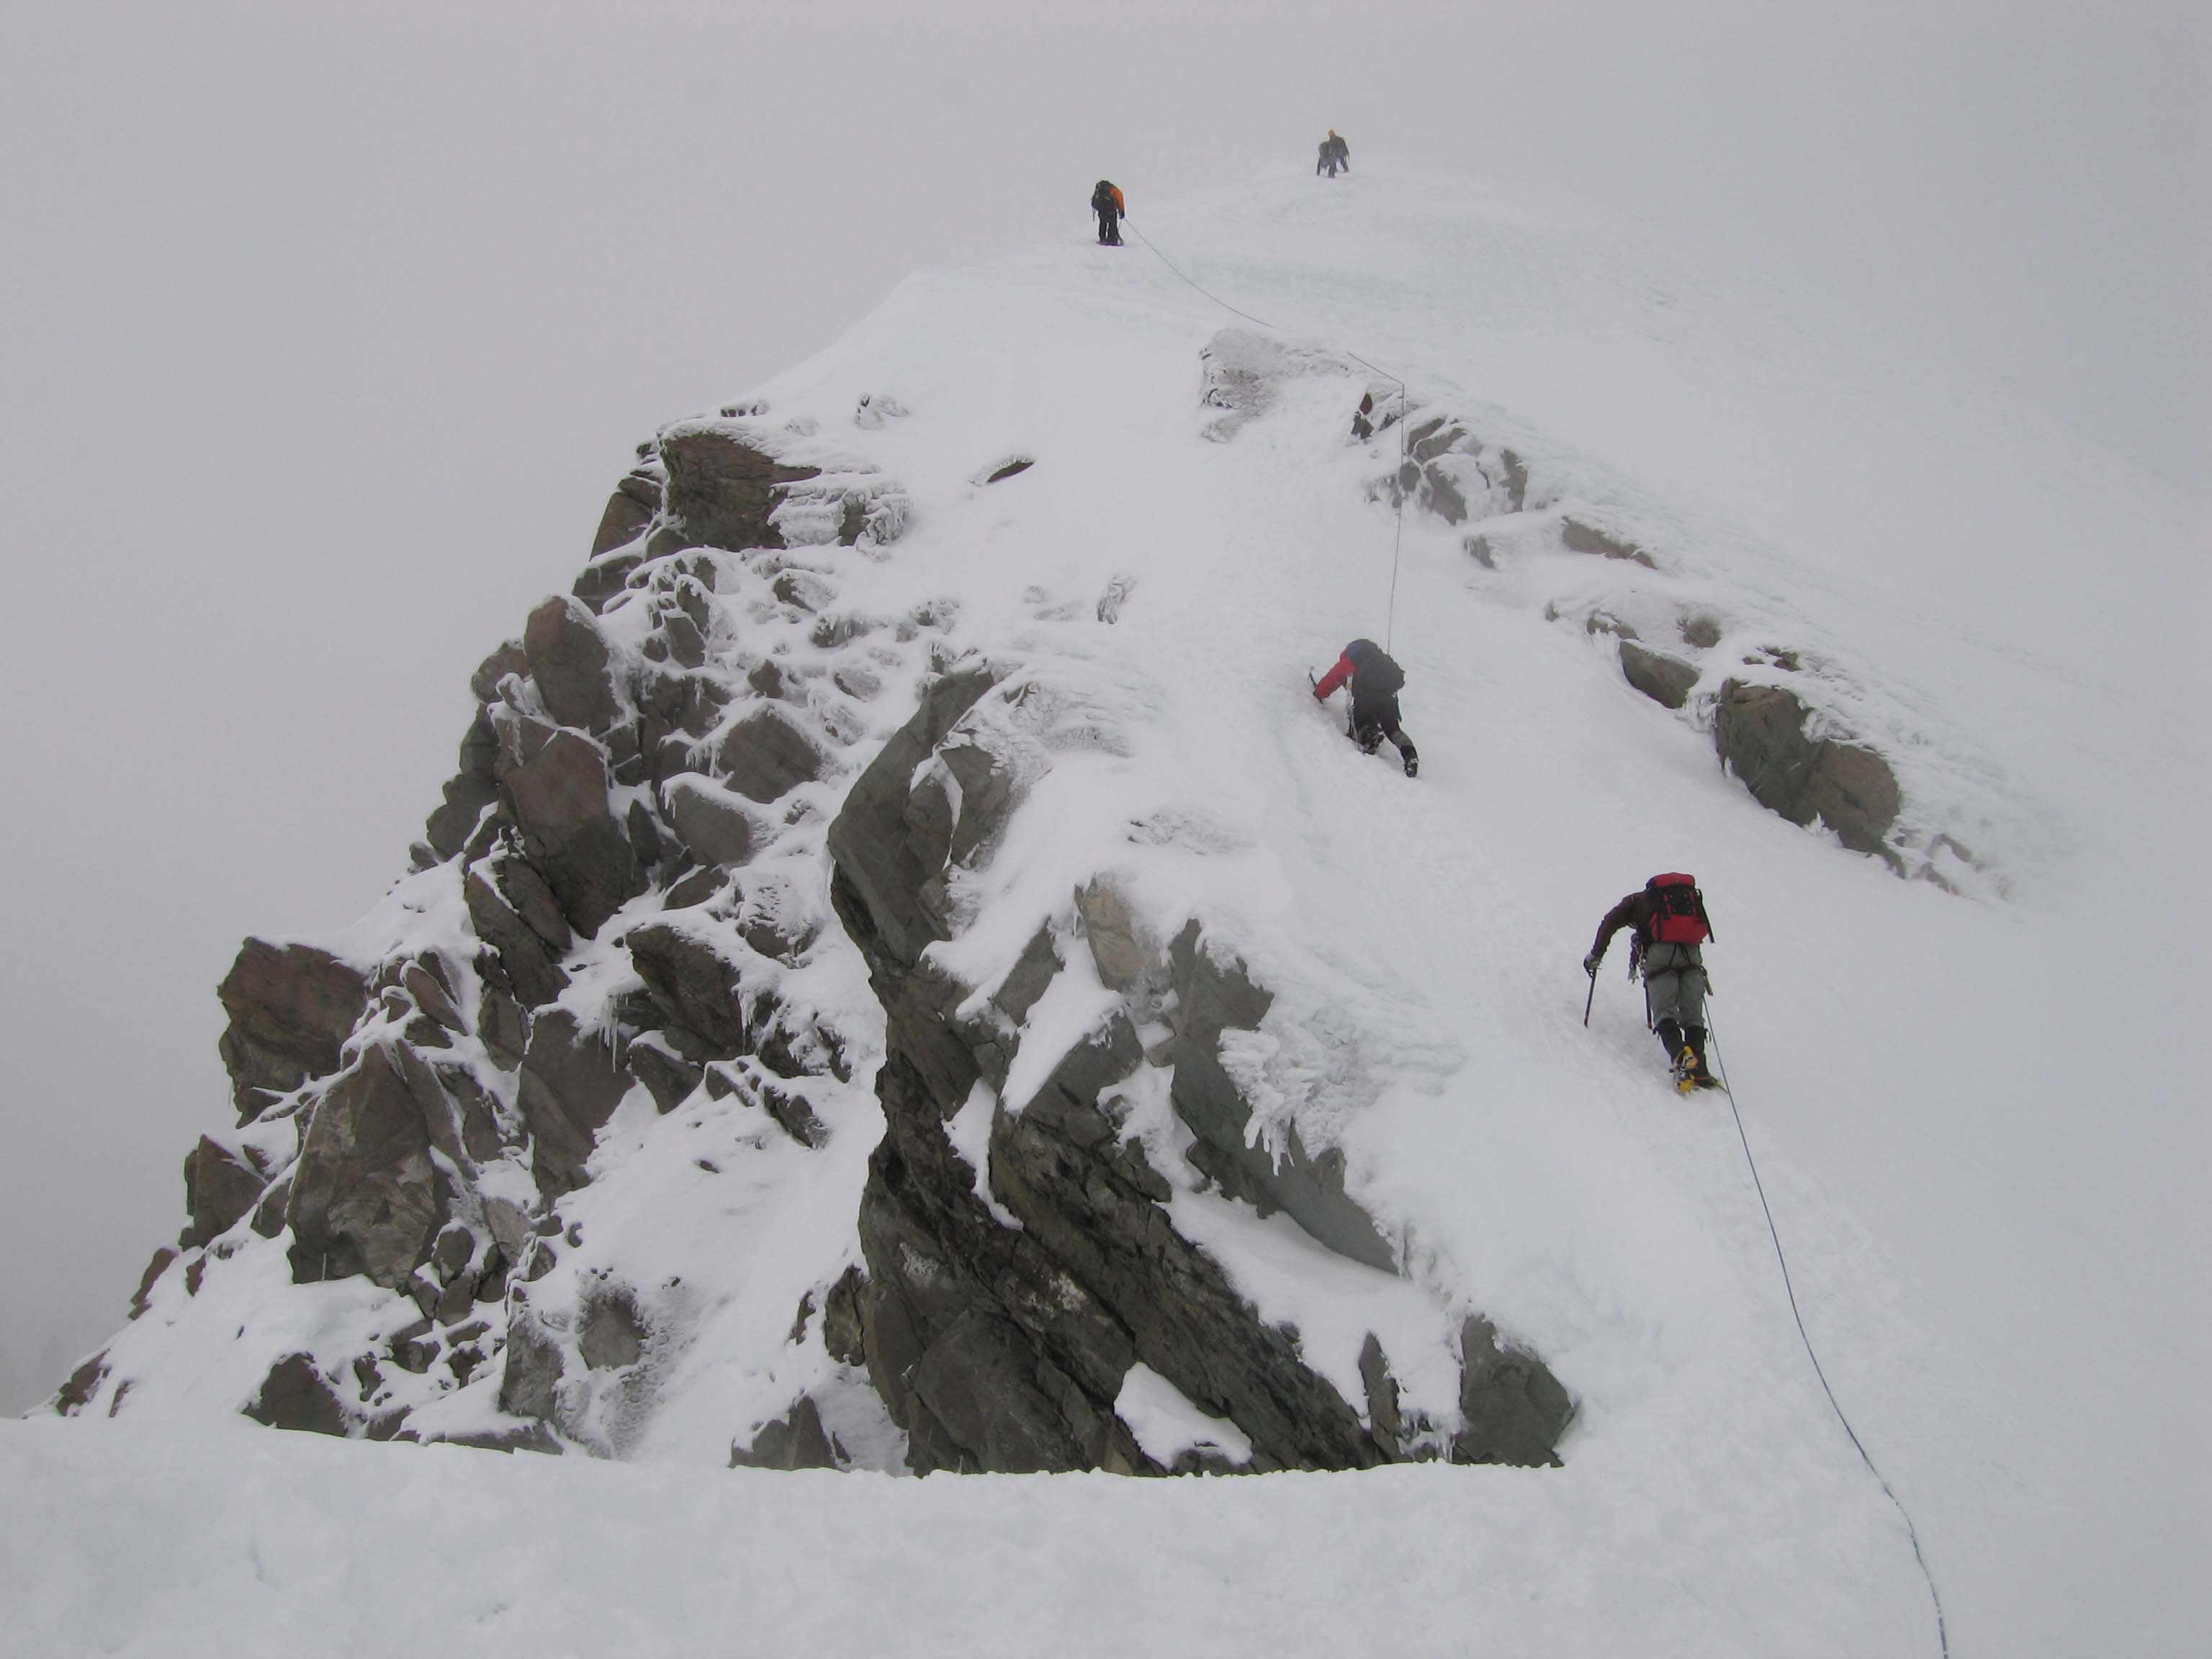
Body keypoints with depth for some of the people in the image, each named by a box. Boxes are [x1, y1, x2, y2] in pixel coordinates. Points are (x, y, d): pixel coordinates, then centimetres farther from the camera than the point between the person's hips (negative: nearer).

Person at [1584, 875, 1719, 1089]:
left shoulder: (1639, 900, 27)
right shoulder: (1693, 896, 35)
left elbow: (1611, 922, 17)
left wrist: (1596, 954, 25)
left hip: (1660, 952, -3)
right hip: (1692, 953, 3)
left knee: (1664, 1013, -7)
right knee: (1692, 1015, 5)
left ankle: (1681, 1055, -33)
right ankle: (1699, 1068, -12)